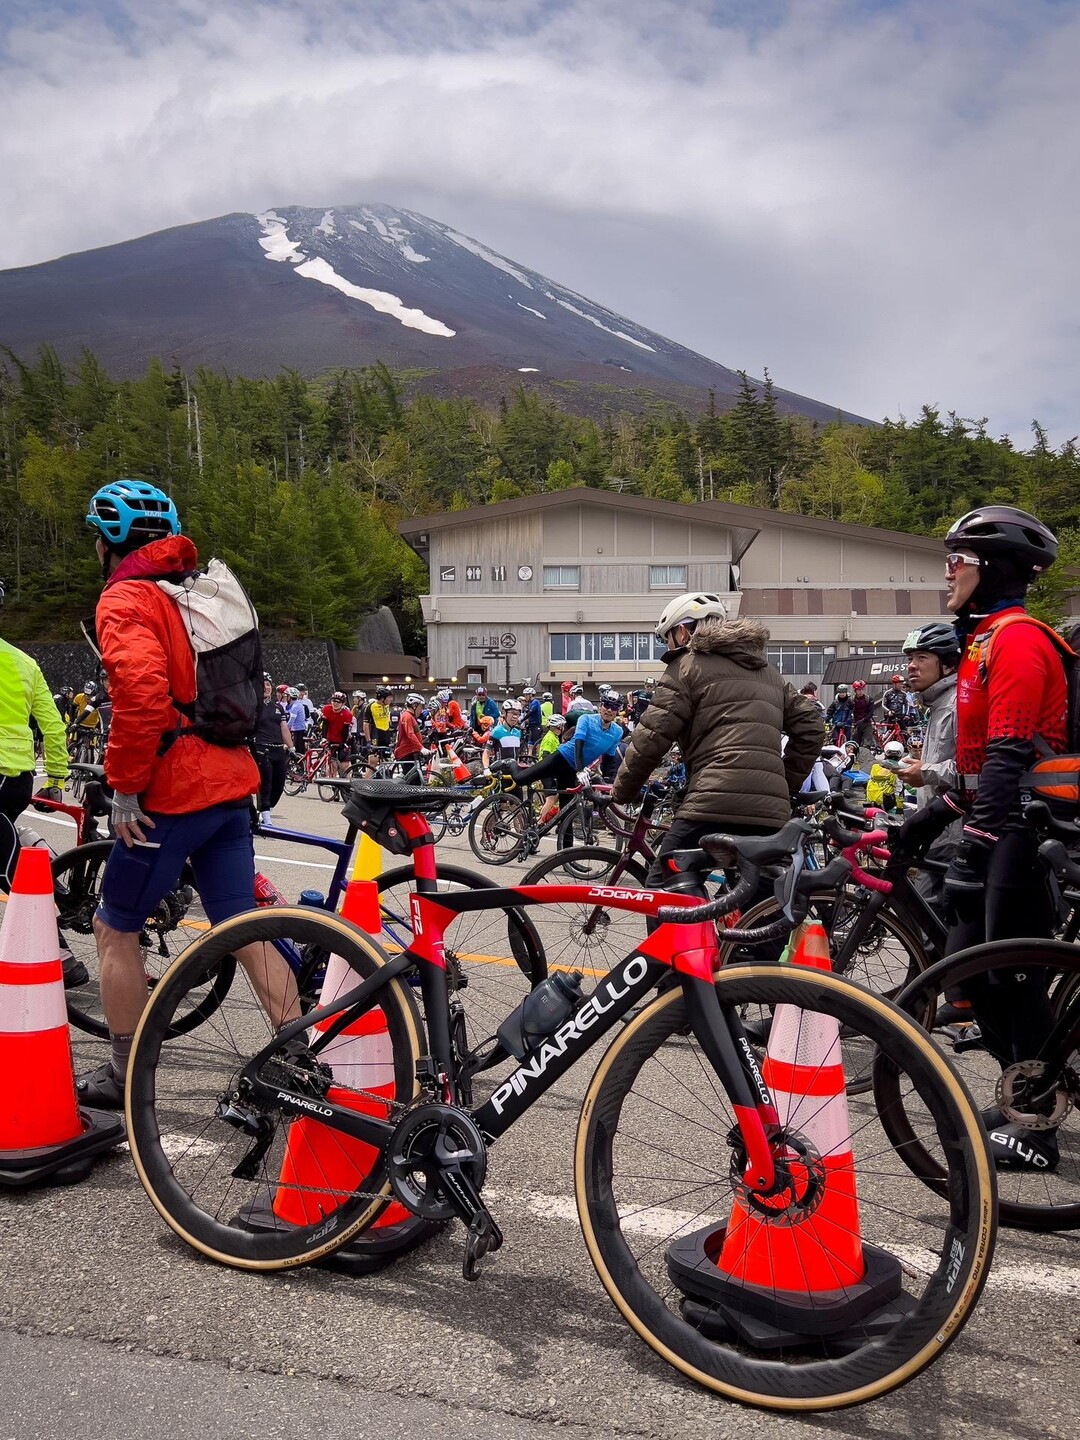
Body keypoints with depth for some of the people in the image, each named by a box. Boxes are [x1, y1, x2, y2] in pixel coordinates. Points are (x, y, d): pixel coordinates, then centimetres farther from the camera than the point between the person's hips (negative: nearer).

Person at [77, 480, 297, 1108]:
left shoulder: (125, 598, -10)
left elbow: (141, 692, -26)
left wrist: (124, 788, -18)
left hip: (172, 795, -7)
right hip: (232, 781, 7)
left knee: (116, 930, 11)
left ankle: (126, 1077, 21)